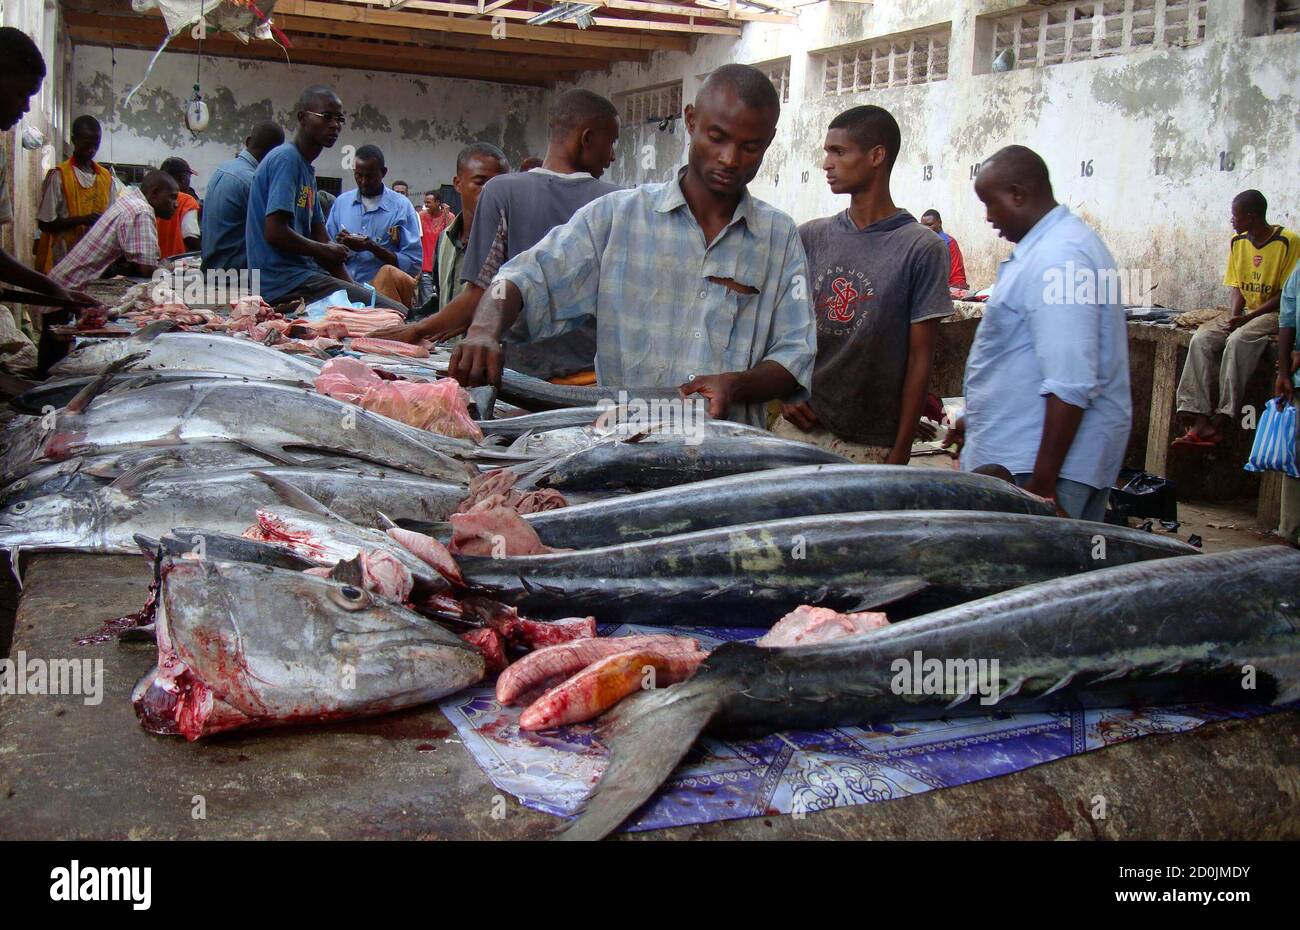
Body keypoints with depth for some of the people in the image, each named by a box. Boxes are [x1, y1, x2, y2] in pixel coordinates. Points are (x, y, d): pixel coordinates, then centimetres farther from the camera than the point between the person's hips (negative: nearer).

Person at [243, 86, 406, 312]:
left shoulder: (306, 167, 20)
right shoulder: (286, 159, -10)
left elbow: (321, 239, 18)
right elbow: (275, 233, -20)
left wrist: (352, 285, 7)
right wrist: (325, 251, -5)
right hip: (284, 280, -10)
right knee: (396, 314, -20)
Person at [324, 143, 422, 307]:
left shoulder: (402, 206, 2)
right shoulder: (342, 202, 14)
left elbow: (414, 264, -5)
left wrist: (373, 248, -14)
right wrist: (340, 245, -6)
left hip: (385, 285, -2)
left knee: (389, 273, -36)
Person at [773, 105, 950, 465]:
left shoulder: (921, 250, -6)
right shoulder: (810, 237, 6)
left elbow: (920, 359, -5)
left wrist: (901, 453, -7)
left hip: (870, 445, -3)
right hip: (798, 427, 4)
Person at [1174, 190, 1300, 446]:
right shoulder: (1238, 242, 9)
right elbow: (1237, 288, 11)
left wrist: (1246, 319, -19)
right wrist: (1233, 317, -9)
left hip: (1275, 313, -6)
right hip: (1245, 312, 6)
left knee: (1238, 341, -34)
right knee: (1201, 339, -21)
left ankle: (1221, 422, -33)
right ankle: (1200, 420, -32)